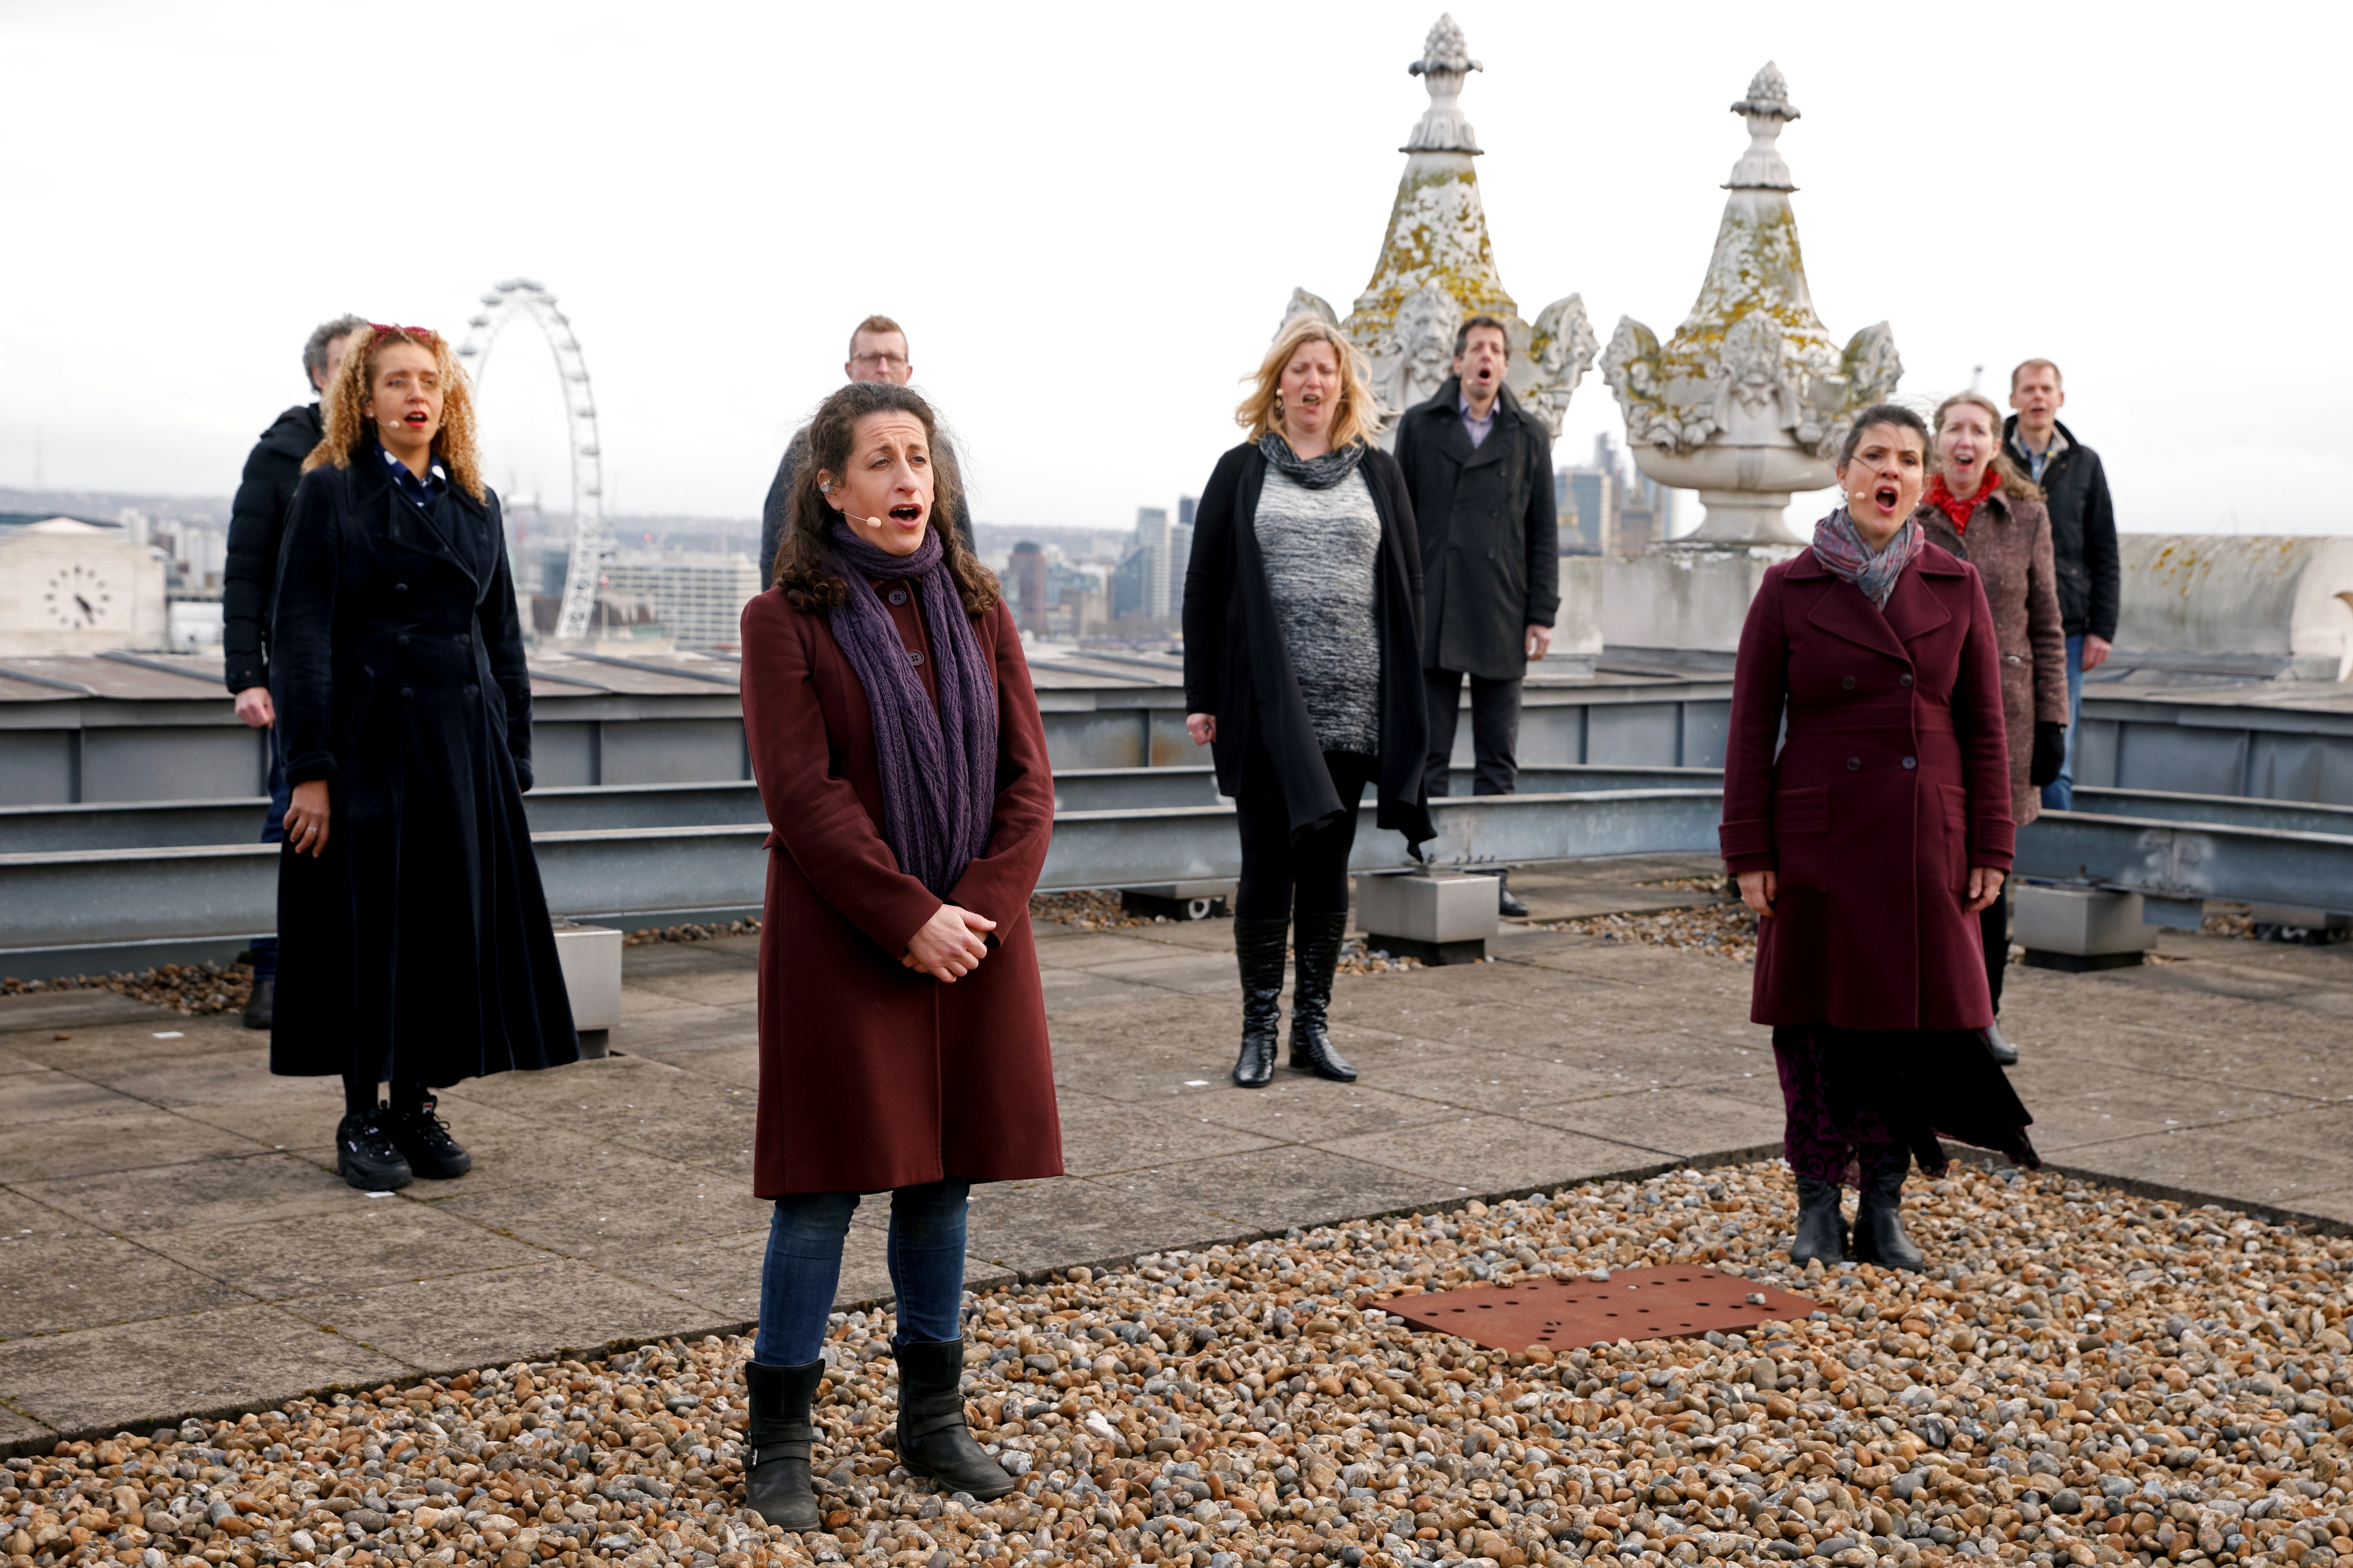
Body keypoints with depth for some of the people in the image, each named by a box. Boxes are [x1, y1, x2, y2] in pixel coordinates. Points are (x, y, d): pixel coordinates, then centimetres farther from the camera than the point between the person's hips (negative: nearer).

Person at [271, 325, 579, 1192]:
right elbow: (300, 634, -8)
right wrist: (310, 769, -15)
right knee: (369, 927, 1)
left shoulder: (476, 504, 11)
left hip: (463, 746, 4)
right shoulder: (329, 493, -2)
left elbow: (503, 640, 13)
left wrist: (513, 760, 7)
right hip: (366, 739, -4)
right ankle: (362, 1119, 13)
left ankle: (418, 1105, 18)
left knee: (452, 919, 5)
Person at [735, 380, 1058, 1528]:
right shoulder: (786, 620, -5)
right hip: (839, 947, -4)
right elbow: (803, 794, -13)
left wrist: (981, 909, -11)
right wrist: (909, 918, -18)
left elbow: (1028, 781, 4)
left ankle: (933, 1421, 23)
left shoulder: (977, 610, 9)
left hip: (972, 942, 5)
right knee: (822, 1194, -1)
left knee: (942, 1181, 11)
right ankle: (778, 1441, 11)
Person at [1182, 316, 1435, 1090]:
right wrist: (1201, 698, -2)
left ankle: (1312, 1026, 16)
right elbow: (1203, 586, 4)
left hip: (1354, 708, 2)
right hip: (1265, 706, -2)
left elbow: (1407, 588, 10)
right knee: (1268, 865, 1)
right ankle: (1259, 1030, 10)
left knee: (1328, 866, 8)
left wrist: (1404, 700, 3)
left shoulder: (1378, 474, 10)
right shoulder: (1242, 472, 5)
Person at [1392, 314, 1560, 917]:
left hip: (1502, 619, 1)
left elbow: (1544, 530, 8)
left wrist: (1542, 613, 1)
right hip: (1432, 616, -1)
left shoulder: (1530, 435, 9)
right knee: (1427, 755, 2)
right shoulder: (1419, 425, 6)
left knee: (1499, 760, 5)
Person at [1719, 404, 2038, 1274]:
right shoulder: (1788, 589, -1)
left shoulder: (1956, 588, 4)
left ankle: (1883, 1209, 16)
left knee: (1910, 1016, 4)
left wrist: (1990, 848, 1)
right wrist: (1750, 853, -5)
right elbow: (1751, 729, -1)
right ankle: (1817, 1206, 15)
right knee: (1815, 1017, 3)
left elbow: (1985, 727, 6)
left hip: (1923, 842, 2)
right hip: (1819, 841, -1)